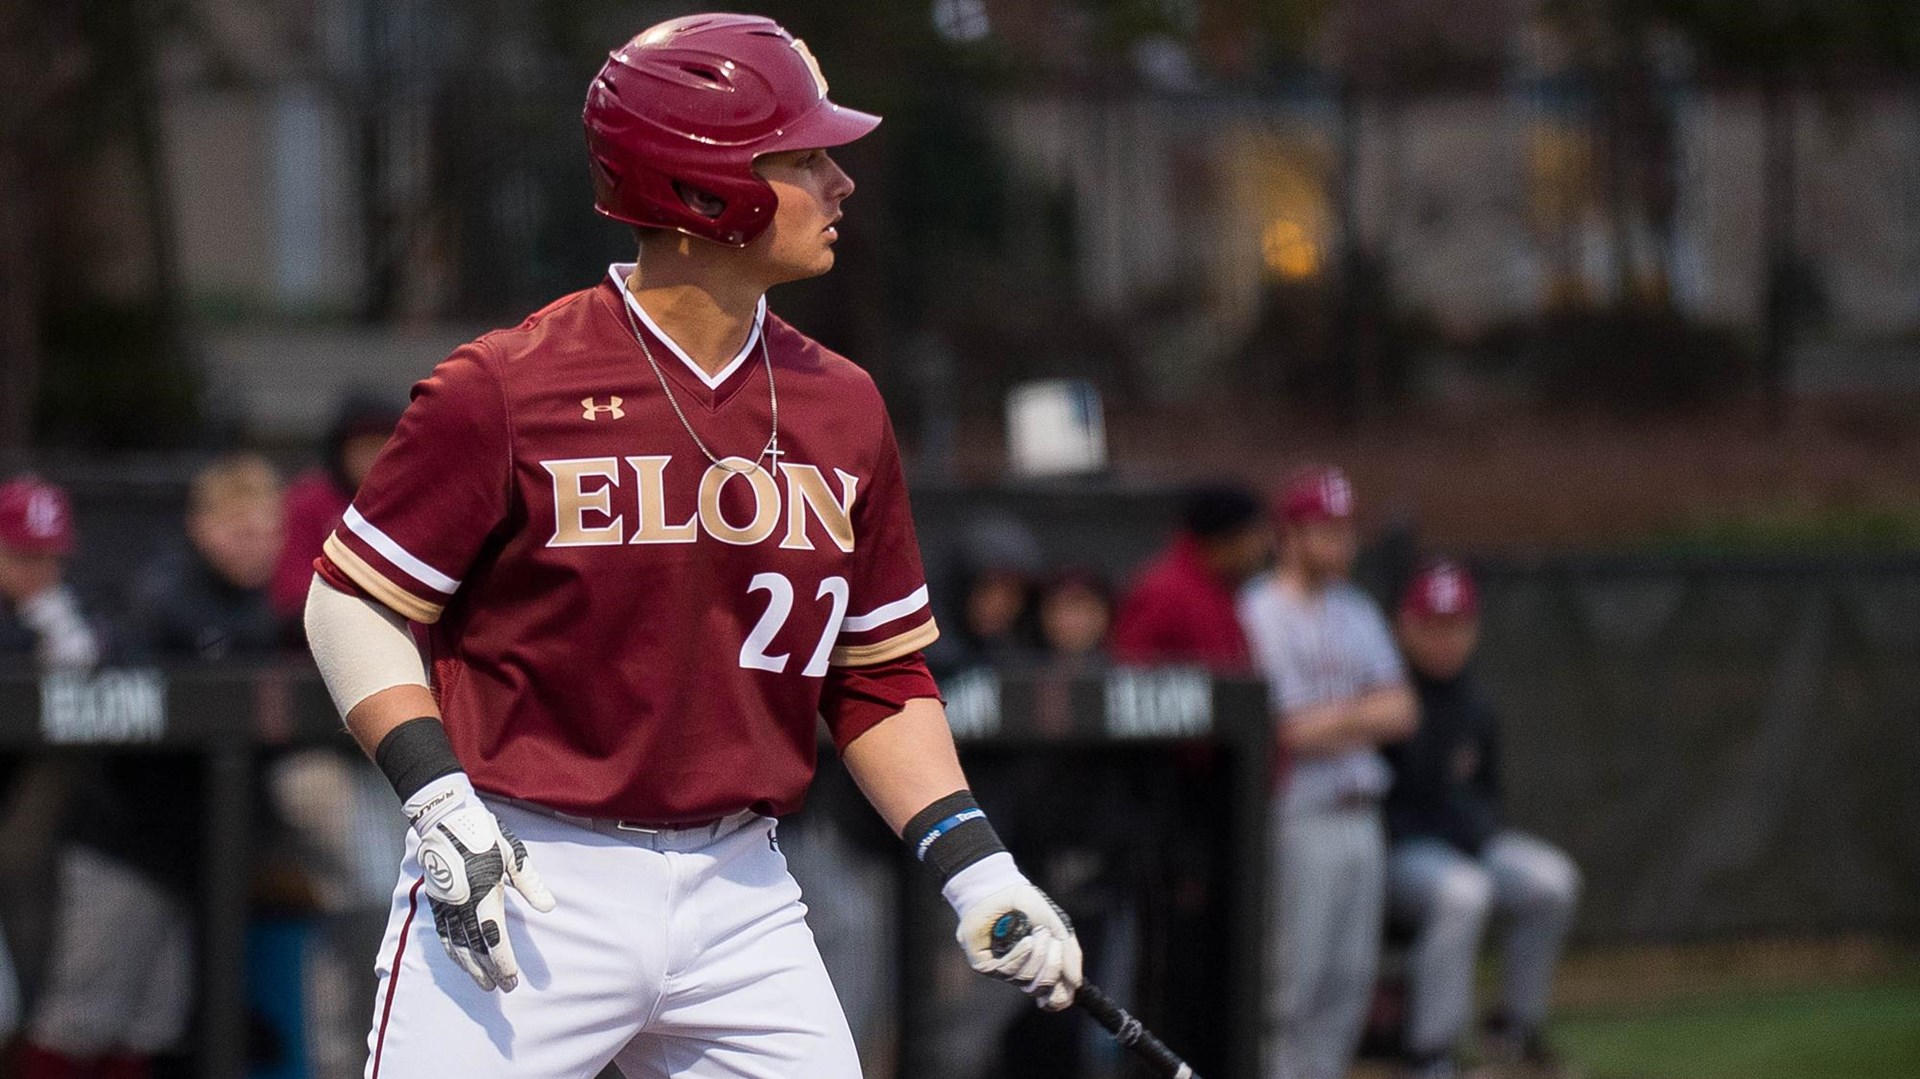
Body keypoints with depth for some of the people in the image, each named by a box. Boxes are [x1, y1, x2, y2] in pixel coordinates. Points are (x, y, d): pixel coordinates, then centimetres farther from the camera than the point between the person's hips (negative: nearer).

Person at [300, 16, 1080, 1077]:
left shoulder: (842, 409, 9)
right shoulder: (506, 389, -9)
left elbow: (877, 675, 16)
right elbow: (354, 604, -3)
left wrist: (974, 869, 5)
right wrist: (439, 803, -15)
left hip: (738, 899, 5)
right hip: (525, 887, -5)